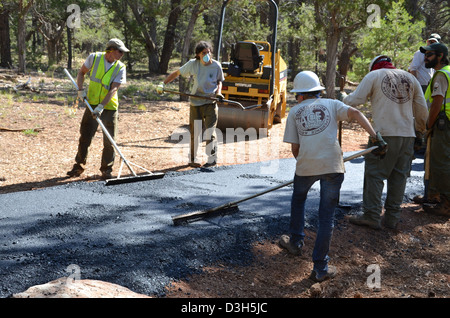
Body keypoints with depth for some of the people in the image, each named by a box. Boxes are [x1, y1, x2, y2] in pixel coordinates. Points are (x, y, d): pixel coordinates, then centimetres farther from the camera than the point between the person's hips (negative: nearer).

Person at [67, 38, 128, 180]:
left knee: (109, 140, 0)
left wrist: (101, 106, -27)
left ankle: (106, 170, 13)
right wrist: (81, 90, -5)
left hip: (110, 107, -1)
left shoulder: (120, 68, -8)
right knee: (85, 136, 5)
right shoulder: (94, 57, -5)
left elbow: (113, 90, -17)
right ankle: (79, 166, 18)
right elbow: (81, 73, 9)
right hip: (92, 104, 1)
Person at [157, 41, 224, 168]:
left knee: (210, 131, -7)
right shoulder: (193, 64, -2)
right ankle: (192, 159, 20)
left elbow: (219, 81, 14)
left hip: (210, 102, -1)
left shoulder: (216, 66, -1)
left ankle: (212, 159, 5)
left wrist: (218, 92, -5)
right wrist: (163, 83, 1)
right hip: (195, 102, 1)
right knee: (194, 131, 6)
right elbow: (177, 73, 8)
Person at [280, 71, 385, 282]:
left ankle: (295, 242, 41)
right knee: (326, 216, 6)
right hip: (332, 165, 0)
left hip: (306, 165, 1)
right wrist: (376, 137, -9)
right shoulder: (331, 104, 12)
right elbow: (355, 113, -6)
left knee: (298, 199, 31)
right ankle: (320, 269, 8)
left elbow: (294, 148, 8)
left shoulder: (294, 112, 12)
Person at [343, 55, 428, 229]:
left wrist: (344, 98, 20)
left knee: (374, 175, 1)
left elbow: (355, 100, -1)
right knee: (399, 176, 9)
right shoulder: (410, 78, 16)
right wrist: (421, 129, 31)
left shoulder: (374, 76, 4)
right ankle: (392, 217, 13)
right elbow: (422, 110, 15)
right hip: (407, 135, 5)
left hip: (384, 133, -5)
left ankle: (371, 216, 0)